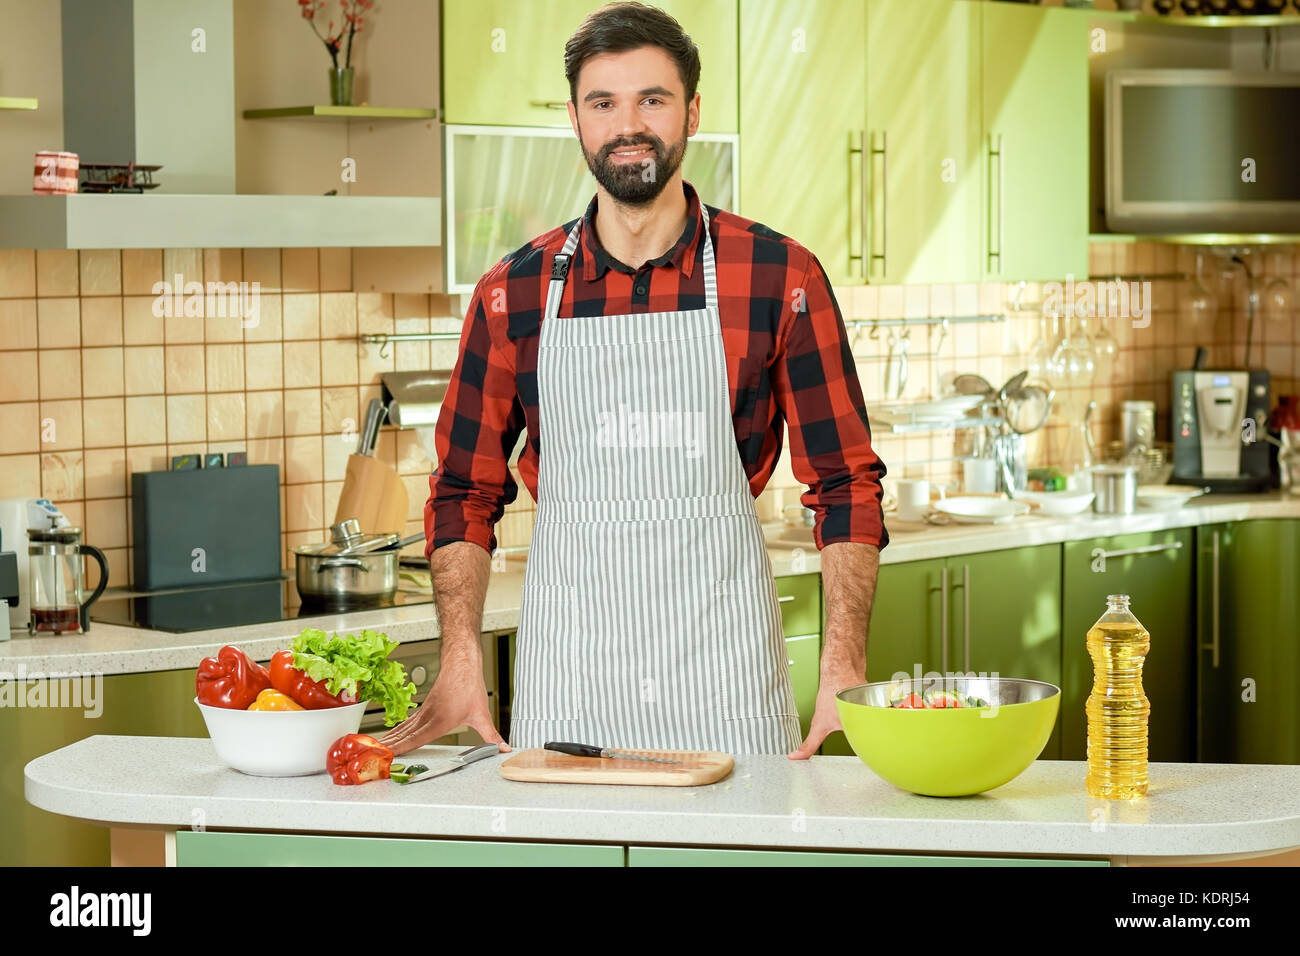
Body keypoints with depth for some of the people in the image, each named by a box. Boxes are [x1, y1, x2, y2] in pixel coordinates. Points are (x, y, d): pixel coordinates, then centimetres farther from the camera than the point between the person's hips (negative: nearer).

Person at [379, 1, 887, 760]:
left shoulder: (781, 277, -1)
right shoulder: (514, 293, 5)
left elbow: (846, 481, 1)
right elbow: (467, 490, 12)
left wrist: (844, 671, -8)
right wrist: (461, 661, 0)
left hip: (727, 694, -1)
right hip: (562, 689, 1)